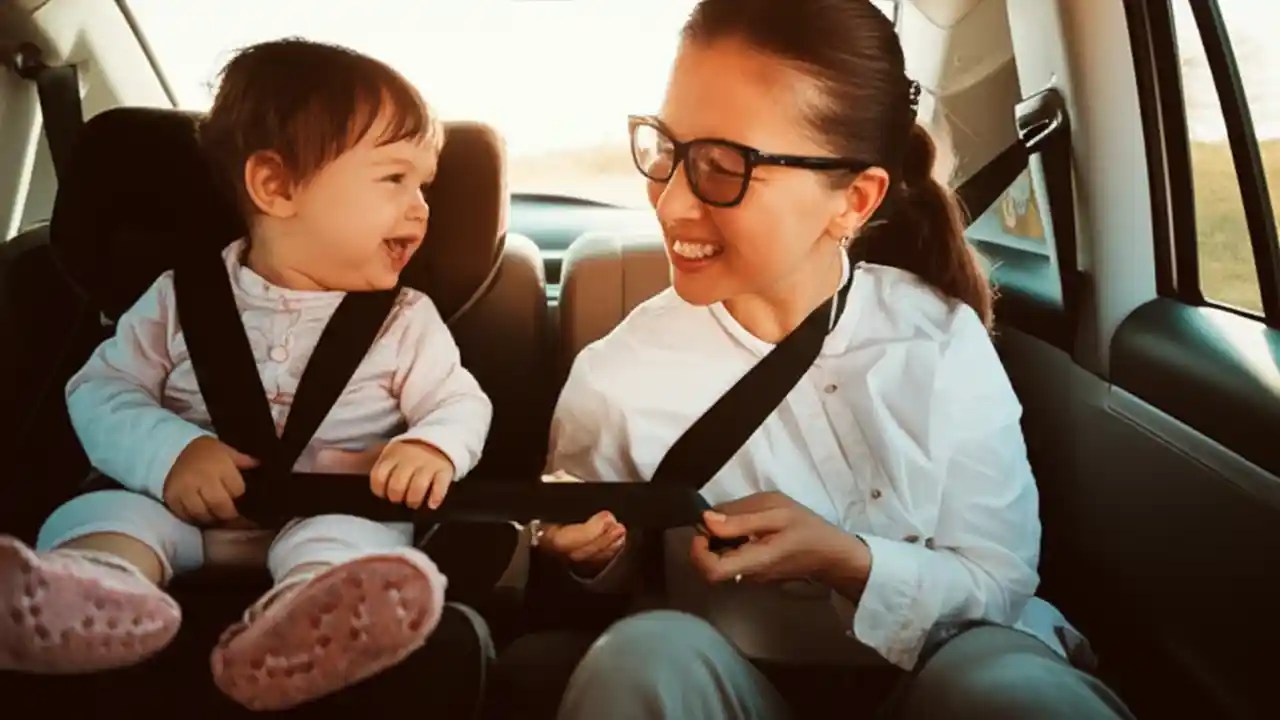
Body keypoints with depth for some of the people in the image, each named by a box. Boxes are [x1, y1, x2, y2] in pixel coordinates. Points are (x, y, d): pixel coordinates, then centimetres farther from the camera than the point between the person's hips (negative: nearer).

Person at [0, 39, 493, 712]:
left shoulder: (405, 319, 7)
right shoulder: (183, 297, 6)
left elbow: (460, 403, 5)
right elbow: (102, 389, 4)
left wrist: (433, 446, -20)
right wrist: (168, 451, -17)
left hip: (331, 512, -1)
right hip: (189, 513, 2)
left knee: (347, 536, -33)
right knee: (103, 509, -25)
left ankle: (311, 623, -66)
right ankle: (99, 586, -58)